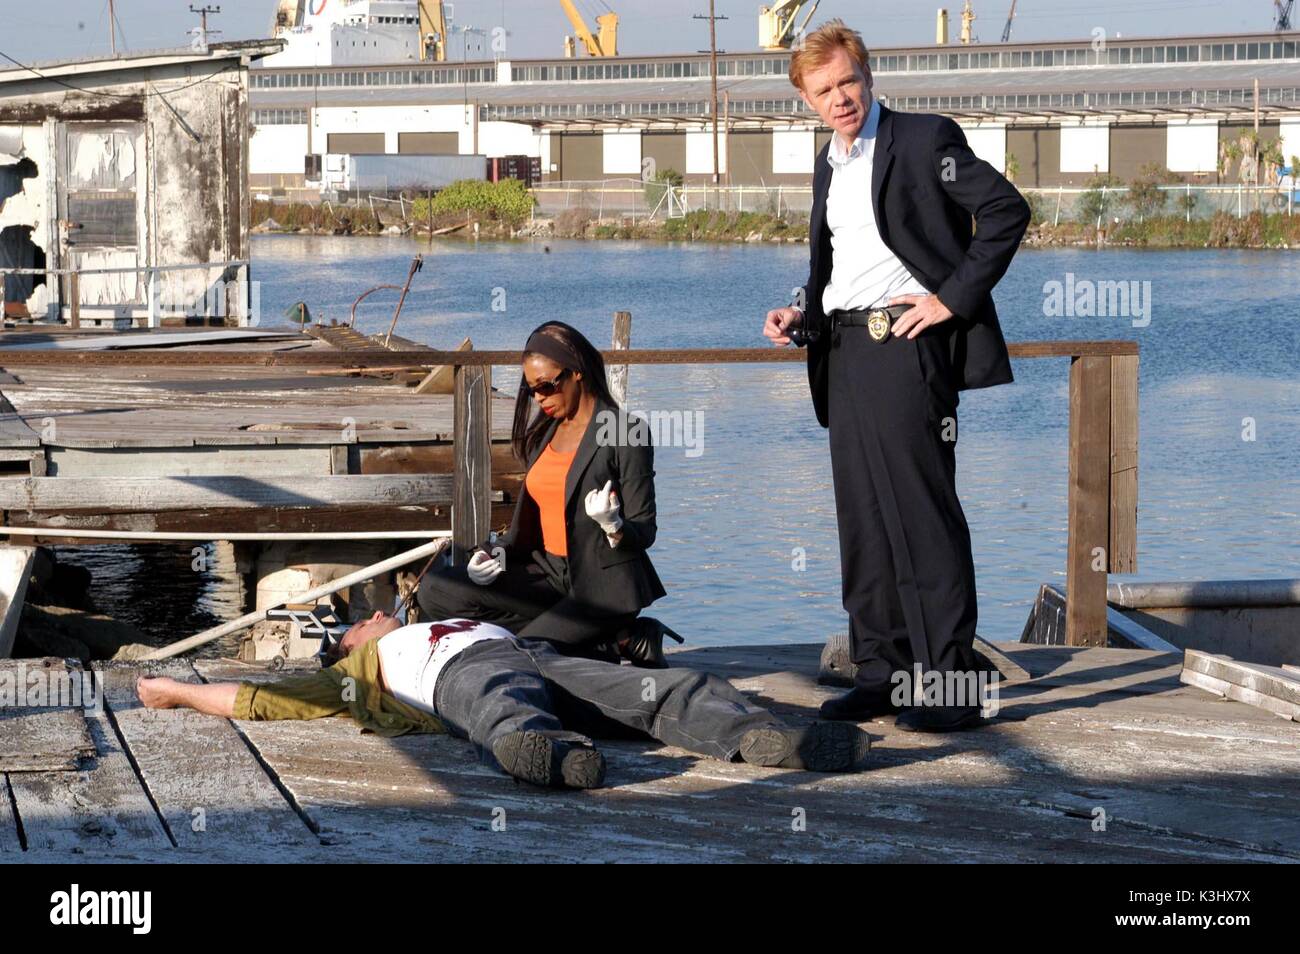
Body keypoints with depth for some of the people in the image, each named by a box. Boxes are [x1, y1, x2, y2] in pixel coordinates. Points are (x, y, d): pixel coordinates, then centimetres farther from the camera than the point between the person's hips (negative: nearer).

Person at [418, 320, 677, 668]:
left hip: (605, 584, -9)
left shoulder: (626, 434, -9)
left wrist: (611, 525, -29)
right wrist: (499, 553, -2)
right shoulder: (545, 433, 14)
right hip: (548, 571, 9)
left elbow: (644, 533, -8)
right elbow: (530, 521, 17)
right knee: (435, 590, -9)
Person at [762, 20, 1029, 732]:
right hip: (844, 350, 8)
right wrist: (801, 313, 11)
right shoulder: (828, 165, 19)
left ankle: (950, 684, -8)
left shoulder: (923, 140, -4)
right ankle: (882, 673, 13)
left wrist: (954, 298, -13)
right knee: (862, 519, 7)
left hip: (906, 344, -8)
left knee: (922, 512, -10)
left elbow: (1007, 211, -10)